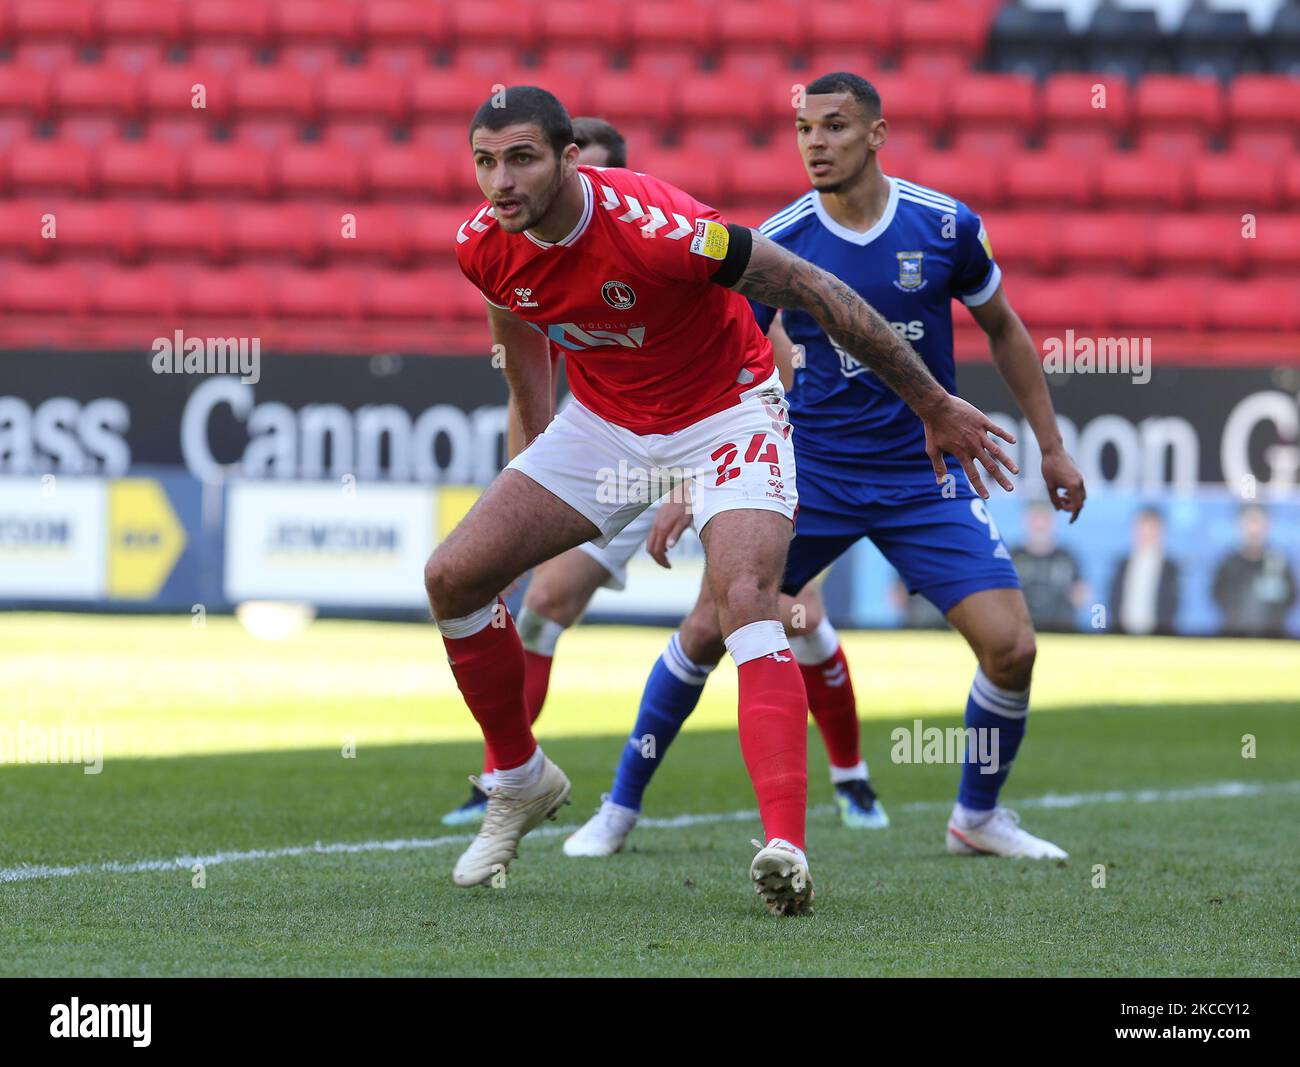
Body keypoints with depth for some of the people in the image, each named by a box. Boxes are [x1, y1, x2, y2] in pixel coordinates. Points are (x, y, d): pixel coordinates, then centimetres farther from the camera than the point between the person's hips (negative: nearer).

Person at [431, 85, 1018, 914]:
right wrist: (537, 438, 21)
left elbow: (814, 291, -25)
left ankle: (786, 847, -41)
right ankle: (522, 781, 18)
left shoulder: (654, 225, -34)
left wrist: (935, 404, -19)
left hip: (724, 412, -6)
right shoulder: (484, 246, -15)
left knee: (747, 598, -29)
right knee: (453, 576, -5)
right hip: (602, 425, 6)